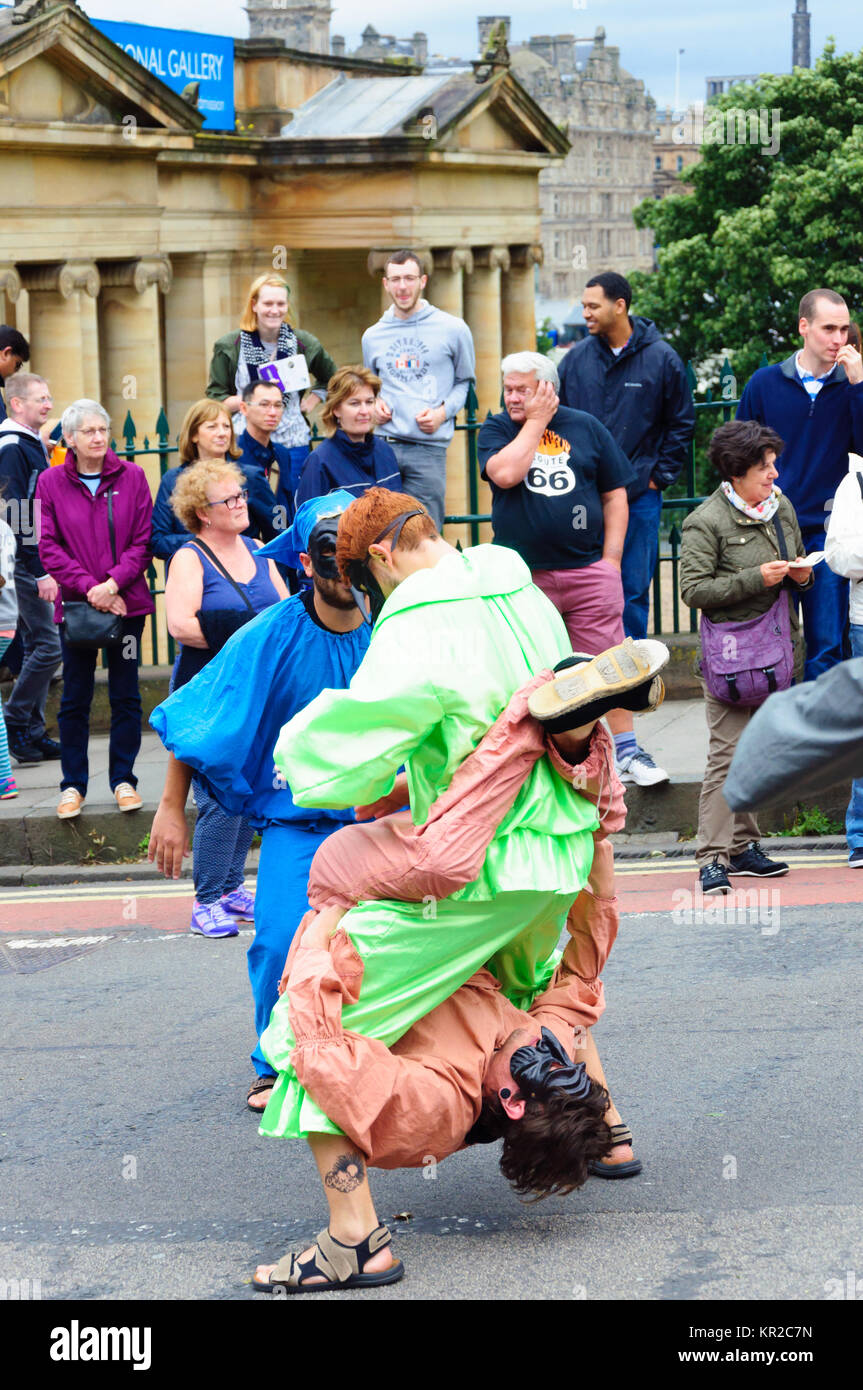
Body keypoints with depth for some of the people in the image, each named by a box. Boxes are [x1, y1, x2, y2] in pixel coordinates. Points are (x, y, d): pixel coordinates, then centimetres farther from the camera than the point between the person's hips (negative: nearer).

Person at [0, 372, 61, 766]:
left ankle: (32, 734, 15)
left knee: (37, 647, 11)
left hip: (38, 563, 9)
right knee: (47, 646, -10)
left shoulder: (33, 445, 15)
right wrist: (41, 571, -20)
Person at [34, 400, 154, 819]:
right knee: (75, 698, 4)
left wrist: (113, 583, -13)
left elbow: (143, 541, 0)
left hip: (125, 602, 1)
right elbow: (49, 548, -3)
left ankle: (123, 779, 16)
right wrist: (88, 586, -13)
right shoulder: (50, 482, 0)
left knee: (126, 696, 5)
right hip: (74, 604, -1)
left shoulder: (131, 477, 2)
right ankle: (73, 785, 13)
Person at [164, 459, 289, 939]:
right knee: (221, 798, -12)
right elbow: (181, 625, -20)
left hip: (260, 691, 7)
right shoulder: (189, 559, -7)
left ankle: (230, 888, 21)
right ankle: (206, 903, -6)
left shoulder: (256, 553, 13)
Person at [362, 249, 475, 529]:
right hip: (383, 445, 3)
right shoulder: (373, 336, 14)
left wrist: (444, 411, -6)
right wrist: (375, 403, 5)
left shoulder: (452, 329, 4)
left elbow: (465, 381, 12)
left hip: (429, 447, -2)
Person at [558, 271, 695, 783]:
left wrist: (659, 475, 1)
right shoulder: (577, 358, 5)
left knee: (632, 597, -3)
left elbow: (682, 423, 7)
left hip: (638, 496, -2)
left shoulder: (661, 358, -1)